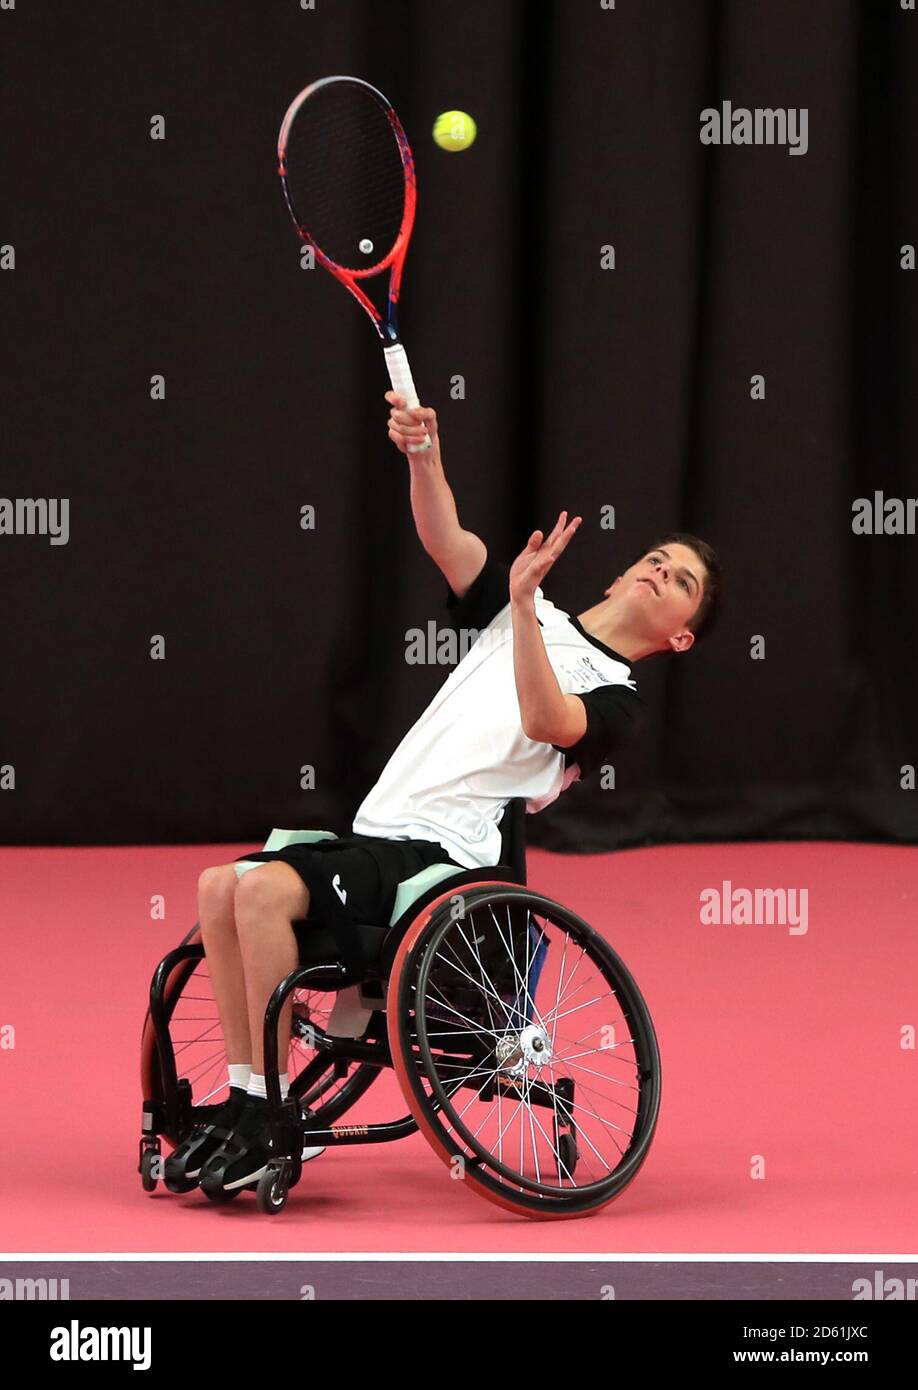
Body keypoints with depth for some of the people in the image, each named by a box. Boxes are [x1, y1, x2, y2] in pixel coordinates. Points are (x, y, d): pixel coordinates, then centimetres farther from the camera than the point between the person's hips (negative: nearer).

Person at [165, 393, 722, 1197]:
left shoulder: (618, 699, 1)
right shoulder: (526, 617, 21)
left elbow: (545, 721, -22)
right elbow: (446, 539, 6)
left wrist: (524, 598, -33)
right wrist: (423, 453, -13)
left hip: (444, 857, -7)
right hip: (378, 836, 7)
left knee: (265, 889, -27)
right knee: (222, 888, -11)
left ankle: (273, 1120, -21)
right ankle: (243, 1097, -3)